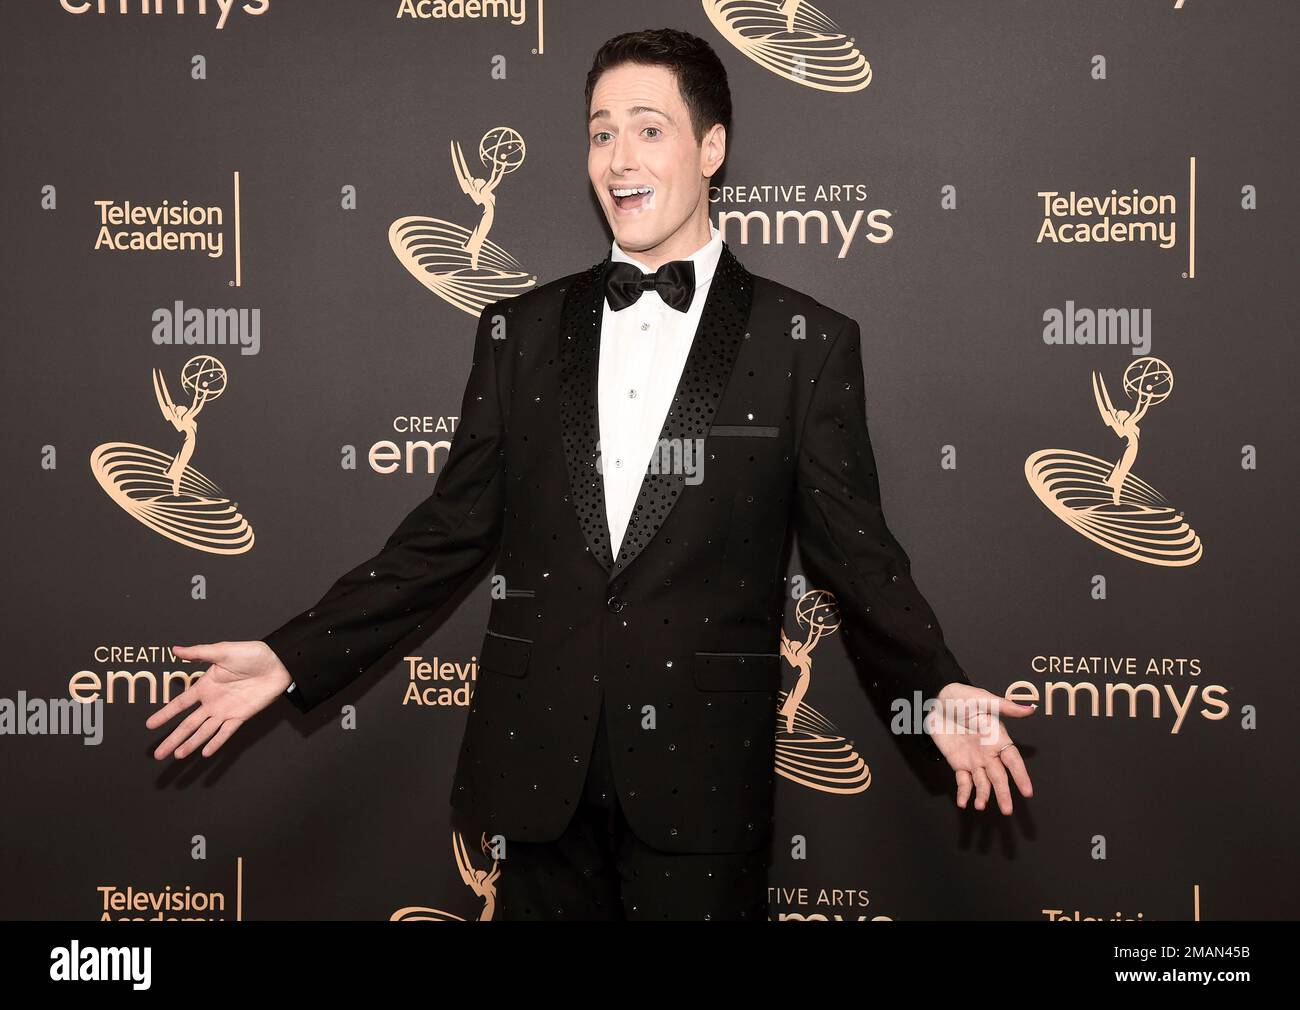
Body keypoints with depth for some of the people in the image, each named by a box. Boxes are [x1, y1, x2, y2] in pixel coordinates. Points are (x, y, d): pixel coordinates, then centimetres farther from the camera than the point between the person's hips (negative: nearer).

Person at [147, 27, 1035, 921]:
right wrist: (294, 656, 0)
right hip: (540, 771, 3)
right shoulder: (521, 332, 6)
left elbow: (856, 552, -2)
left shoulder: (807, 343, -2)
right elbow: (452, 529, 7)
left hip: (700, 779, -2)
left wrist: (936, 693, -18)